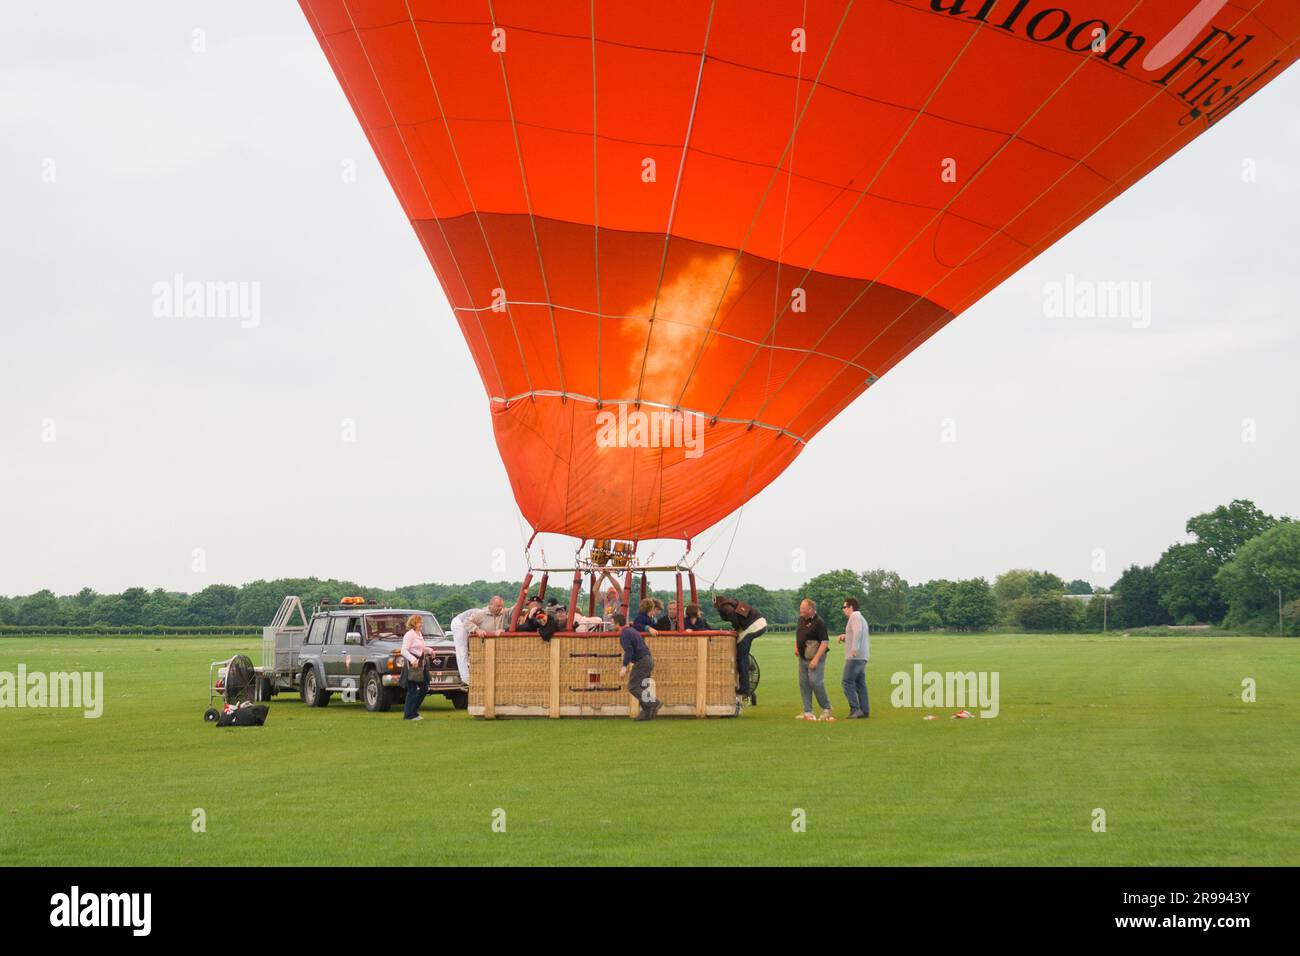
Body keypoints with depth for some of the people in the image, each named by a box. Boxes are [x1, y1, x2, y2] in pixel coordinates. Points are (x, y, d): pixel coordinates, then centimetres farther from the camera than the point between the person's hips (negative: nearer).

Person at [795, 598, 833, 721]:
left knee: (815, 682, -13)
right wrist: (796, 647, 10)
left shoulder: (819, 622, -16)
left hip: (815, 658, -8)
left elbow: (824, 642, -20)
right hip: (802, 658, 8)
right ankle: (808, 712, 11)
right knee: (804, 684, 6)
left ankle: (826, 709, 2)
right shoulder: (801, 619, 9)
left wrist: (816, 659, -26)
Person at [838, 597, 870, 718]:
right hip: (862, 657, 10)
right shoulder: (861, 618, 24)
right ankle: (865, 711, 7)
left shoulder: (855, 617, -8)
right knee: (860, 684, 9)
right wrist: (845, 638, 14)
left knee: (847, 681, -9)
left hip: (855, 657, -10)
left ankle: (855, 709, -15)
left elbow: (857, 632, -26)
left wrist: (854, 649, -35)